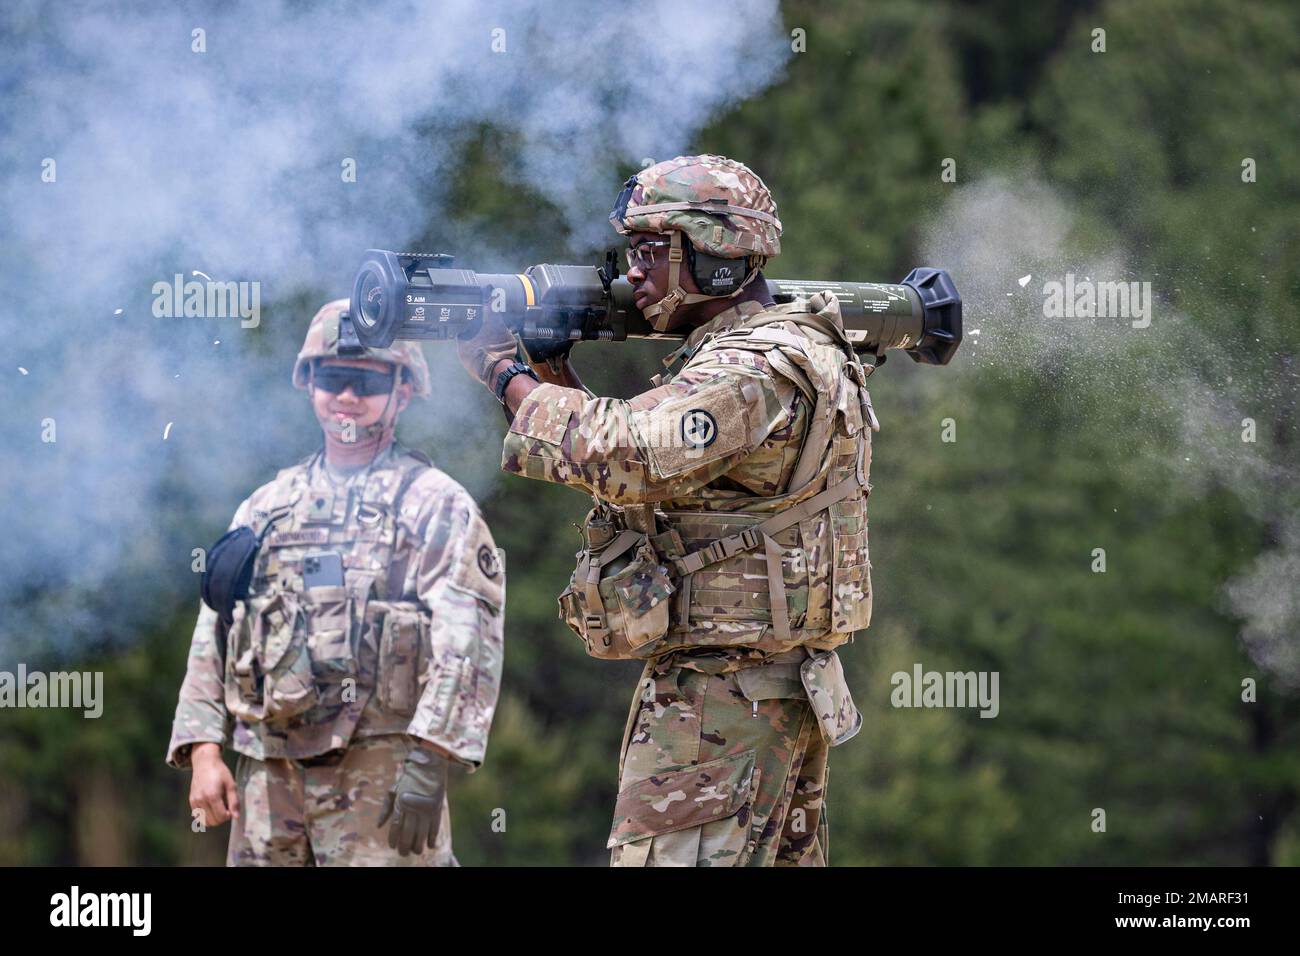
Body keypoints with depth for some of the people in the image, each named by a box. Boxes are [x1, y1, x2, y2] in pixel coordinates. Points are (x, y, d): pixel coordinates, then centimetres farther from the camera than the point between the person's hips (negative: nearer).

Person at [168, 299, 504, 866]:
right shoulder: (265, 508, 19)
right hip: (268, 771, 6)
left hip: (379, 770, -6)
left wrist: (426, 763, -18)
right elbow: (212, 636, 18)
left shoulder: (436, 506, 2)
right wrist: (203, 749, 6)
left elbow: (464, 648, -8)